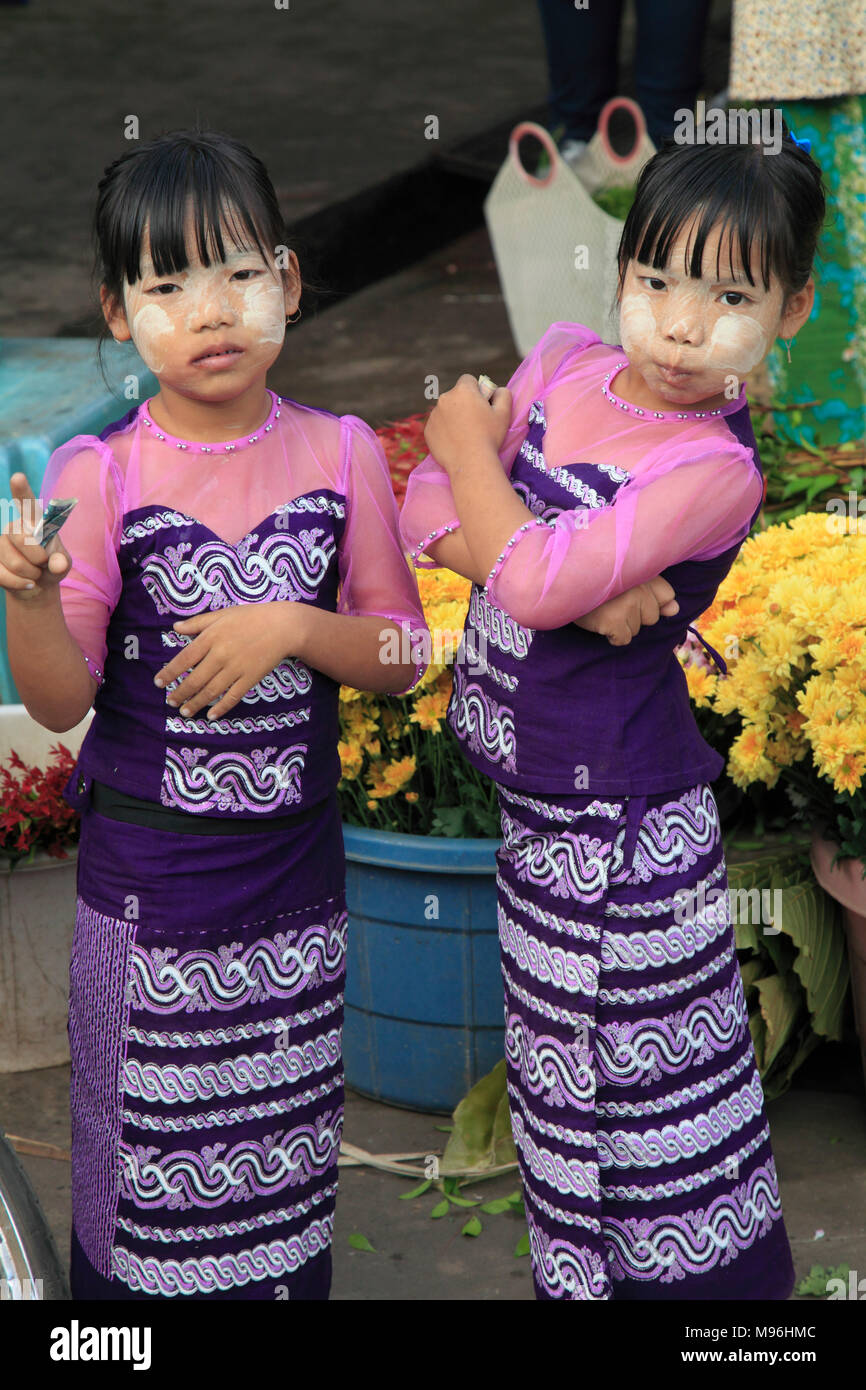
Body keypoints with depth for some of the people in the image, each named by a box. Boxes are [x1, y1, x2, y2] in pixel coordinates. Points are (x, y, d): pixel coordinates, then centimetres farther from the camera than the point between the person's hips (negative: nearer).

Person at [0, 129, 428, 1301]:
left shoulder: (340, 454, -3)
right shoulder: (98, 474, -10)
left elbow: (402, 657, 2)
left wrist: (291, 629, -16)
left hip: (293, 862, 2)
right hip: (145, 874, -2)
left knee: (283, 1138, 12)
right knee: (149, 1141, 6)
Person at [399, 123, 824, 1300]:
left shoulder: (715, 470, -20)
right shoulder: (564, 361, 0)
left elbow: (538, 582, -26)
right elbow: (423, 507, -1)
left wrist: (472, 446, -9)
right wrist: (571, 577, -18)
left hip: (619, 817, -7)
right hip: (532, 793, 7)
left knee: (646, 1085, 2)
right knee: (567, 1070, 20)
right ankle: (575, 1272, 36)